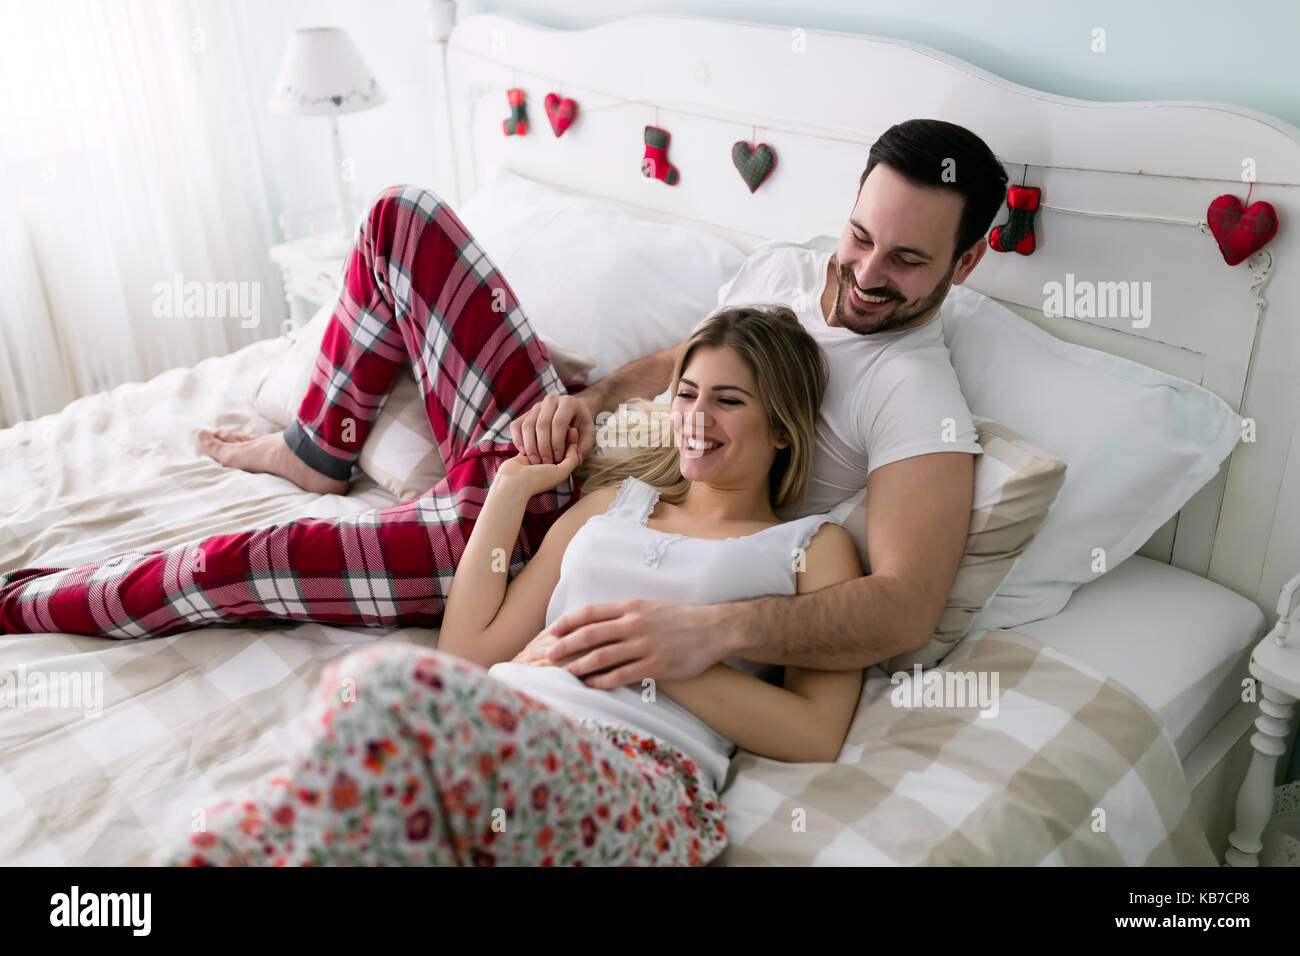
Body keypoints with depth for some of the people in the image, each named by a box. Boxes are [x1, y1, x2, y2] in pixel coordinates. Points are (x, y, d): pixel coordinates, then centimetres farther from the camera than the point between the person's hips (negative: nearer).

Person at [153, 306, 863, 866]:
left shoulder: (813, 545, 18)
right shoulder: (613, 500, 30)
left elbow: (815, 736, 2)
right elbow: (469, 648, 22)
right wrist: (511, 490, 22)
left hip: (640, 780, -4)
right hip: (504, 740, 5)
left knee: (386, 692, -35)